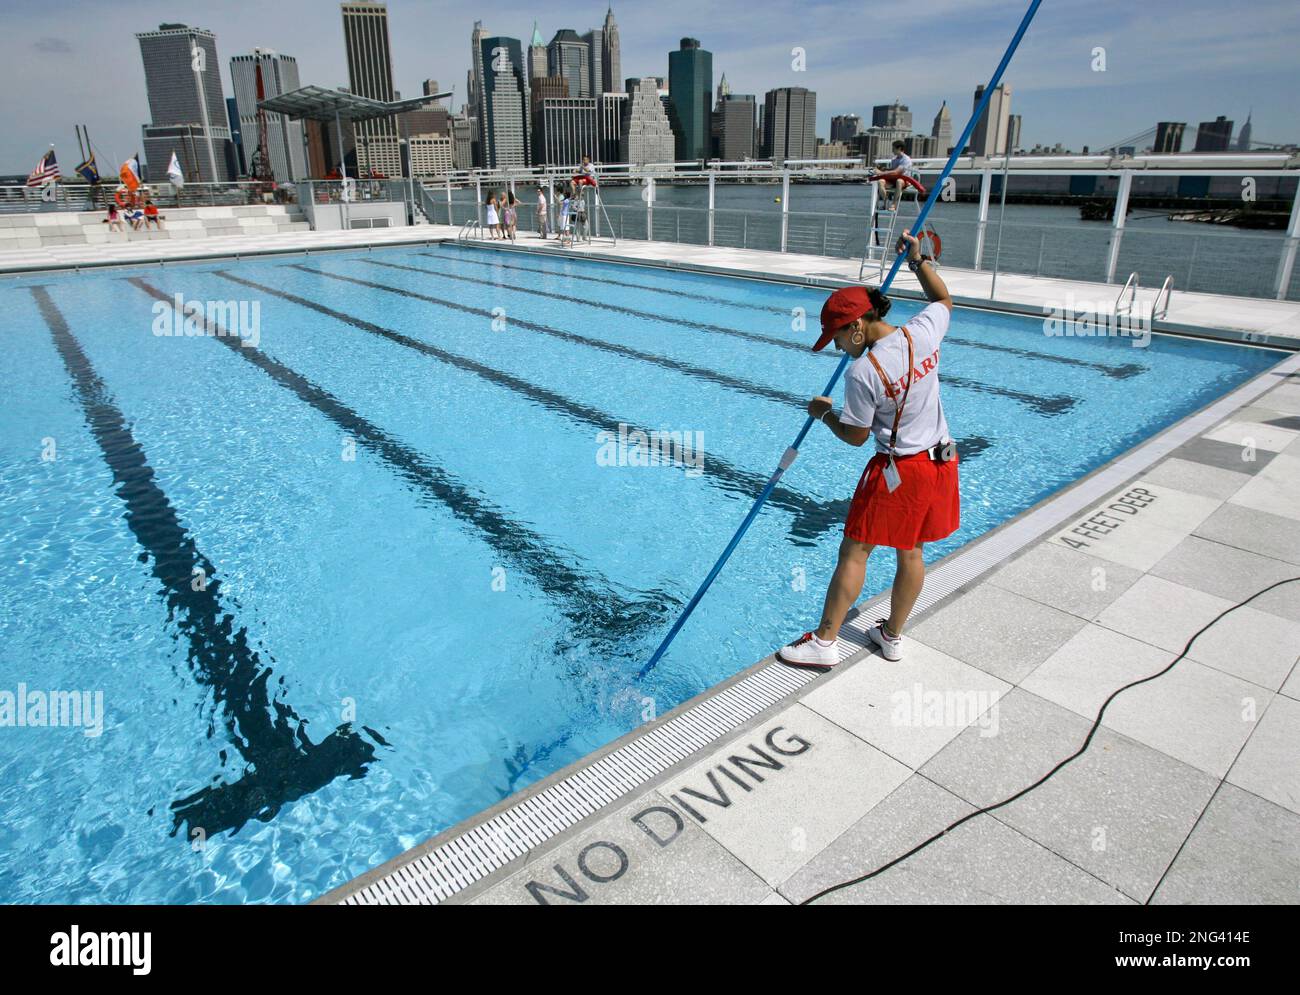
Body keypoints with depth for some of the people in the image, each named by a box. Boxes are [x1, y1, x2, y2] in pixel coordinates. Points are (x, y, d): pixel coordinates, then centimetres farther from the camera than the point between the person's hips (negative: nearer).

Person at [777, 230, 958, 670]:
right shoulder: (923, 332, -5)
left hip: (898, 469, -7)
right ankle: (892, 635, 32)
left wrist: (824, 413, 5)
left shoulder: (863, 372, -23)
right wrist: (917, 260, 22)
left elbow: (855, 436, -12)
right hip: (942, 460, 8)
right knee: (911, 552, 17)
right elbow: (944, 300, 19)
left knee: (854, 551, 3)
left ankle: (824, 642, 11)